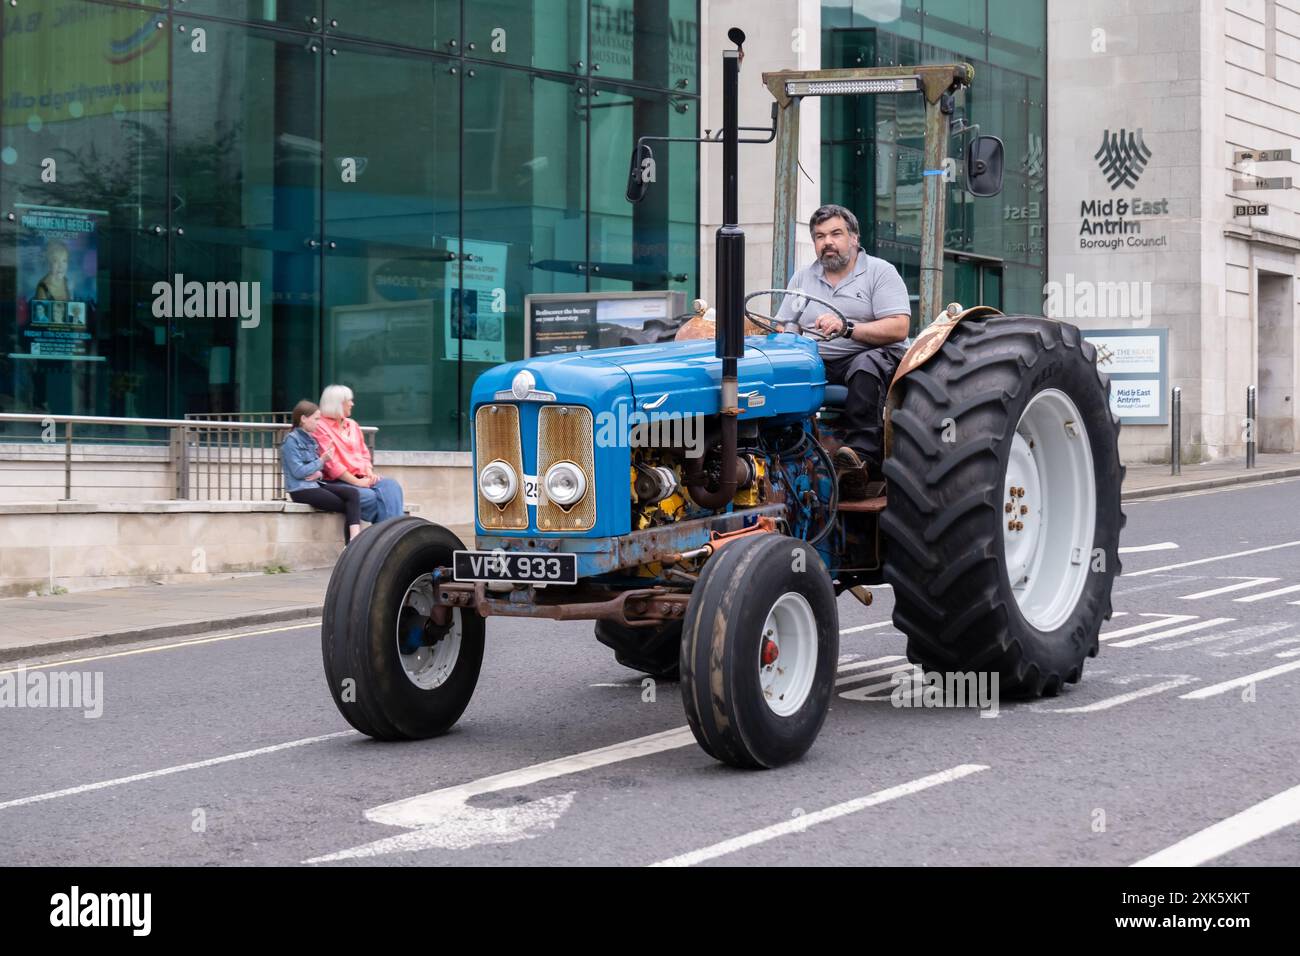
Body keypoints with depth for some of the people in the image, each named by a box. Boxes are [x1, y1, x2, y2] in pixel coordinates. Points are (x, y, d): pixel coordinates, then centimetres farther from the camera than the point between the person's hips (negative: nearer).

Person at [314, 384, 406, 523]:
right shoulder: (321, 428, -5)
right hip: (338, 482, -7)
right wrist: (357, 482, -15)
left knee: (391, 486, -21)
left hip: (361, 479, 7)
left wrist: (370, 474, 0)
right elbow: (332, 463, -13)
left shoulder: (352, 425, 21)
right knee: (371, 496, -32)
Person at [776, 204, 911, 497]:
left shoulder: (880, 272, 7)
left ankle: (861, 454, -53)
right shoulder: (802, 278, 23)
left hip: (873, 355, -4)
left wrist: (846, 328, -18)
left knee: (867, 365, -40)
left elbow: (898, 329, -7)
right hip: (814, 363, 4)